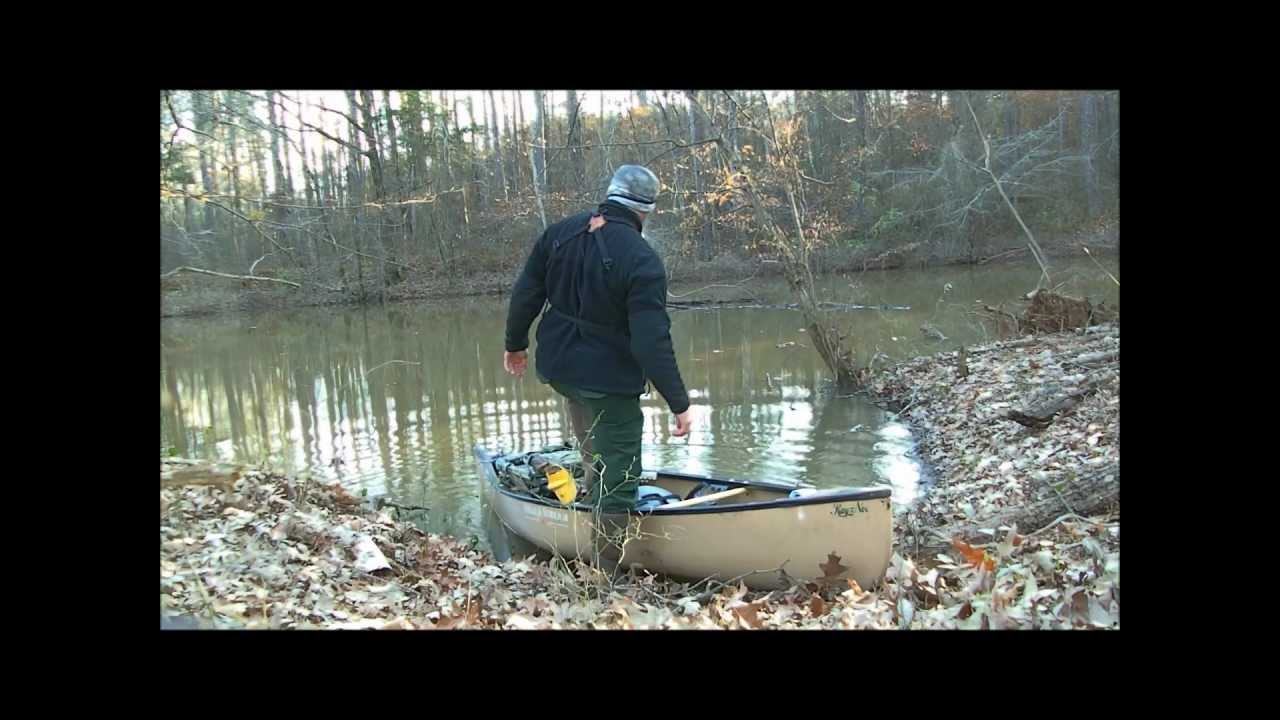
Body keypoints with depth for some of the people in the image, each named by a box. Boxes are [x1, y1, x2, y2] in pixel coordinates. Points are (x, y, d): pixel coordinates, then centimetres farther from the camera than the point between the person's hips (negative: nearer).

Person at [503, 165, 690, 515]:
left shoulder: (559, 232, 0)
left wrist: (516, 343, 23)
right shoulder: (642, 261, -20)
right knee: (618, 473, 1)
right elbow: (652, 342, -23)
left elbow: (526, 294, 7)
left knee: (594, 453, 31)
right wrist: (678, 403, -16)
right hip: (609, 379, -7)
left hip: (557, 367, 7)